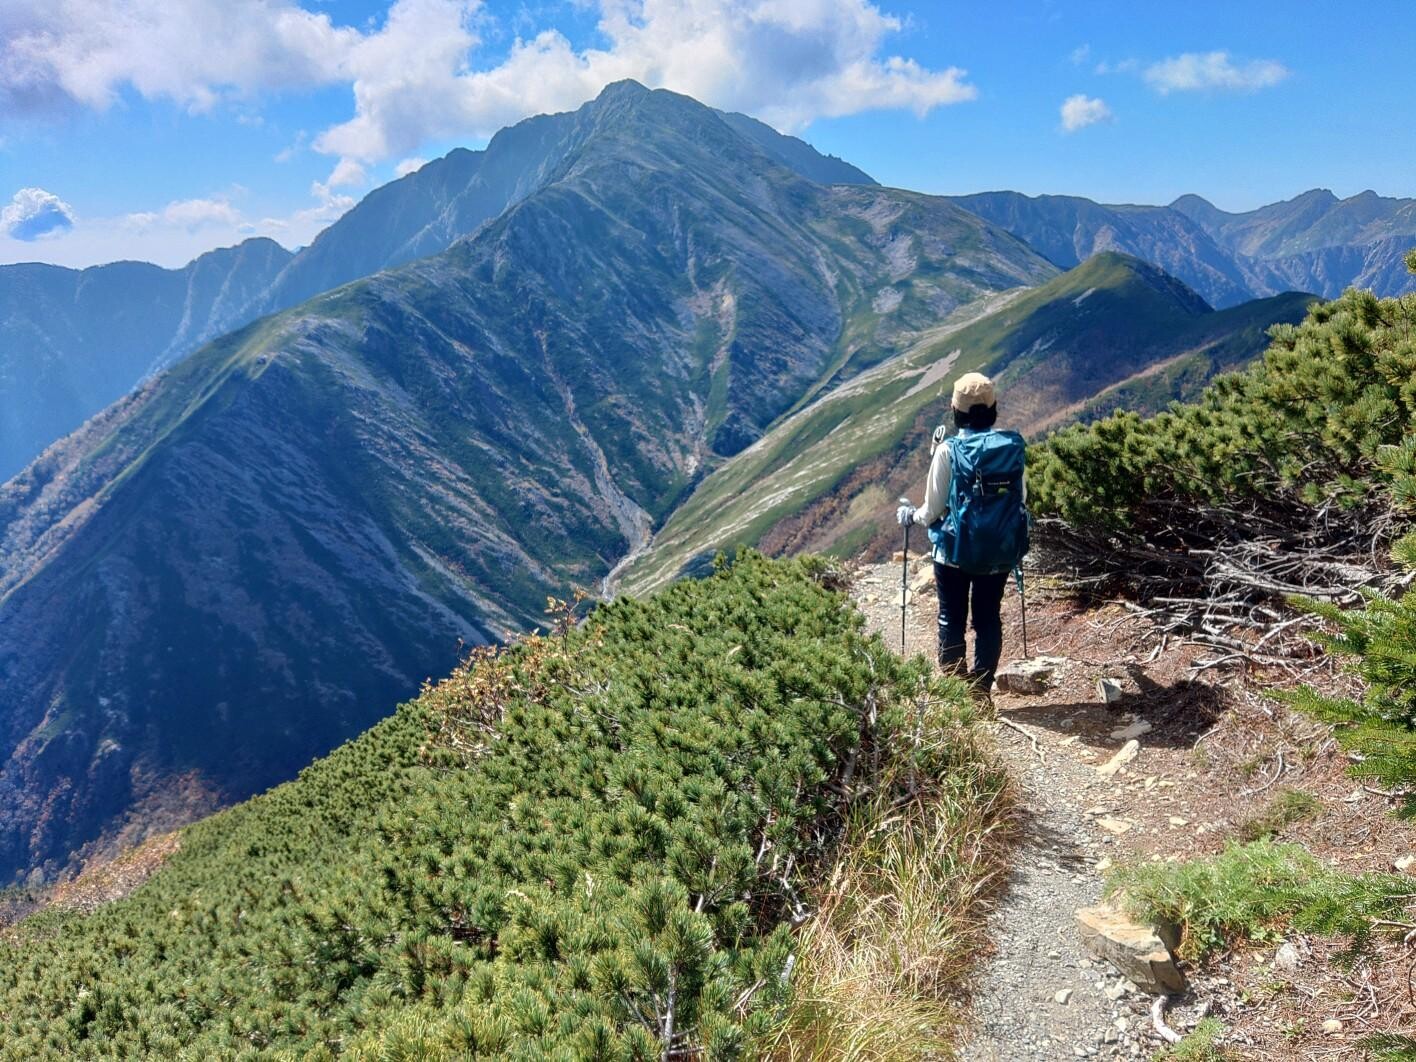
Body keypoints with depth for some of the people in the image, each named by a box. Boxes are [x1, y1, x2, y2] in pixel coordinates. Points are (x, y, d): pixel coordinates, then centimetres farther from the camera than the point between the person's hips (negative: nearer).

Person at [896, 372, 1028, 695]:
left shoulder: (948, 450, -12)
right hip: (1000, 551, 3)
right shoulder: (1013, 446, -3)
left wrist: (910, 515, 11)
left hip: (956, 550, -3)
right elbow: (1022, 499, 3)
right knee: (988, 619, 13)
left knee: (951, 620, 10)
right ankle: (981, 691, 16)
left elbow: (933, 510, -9)